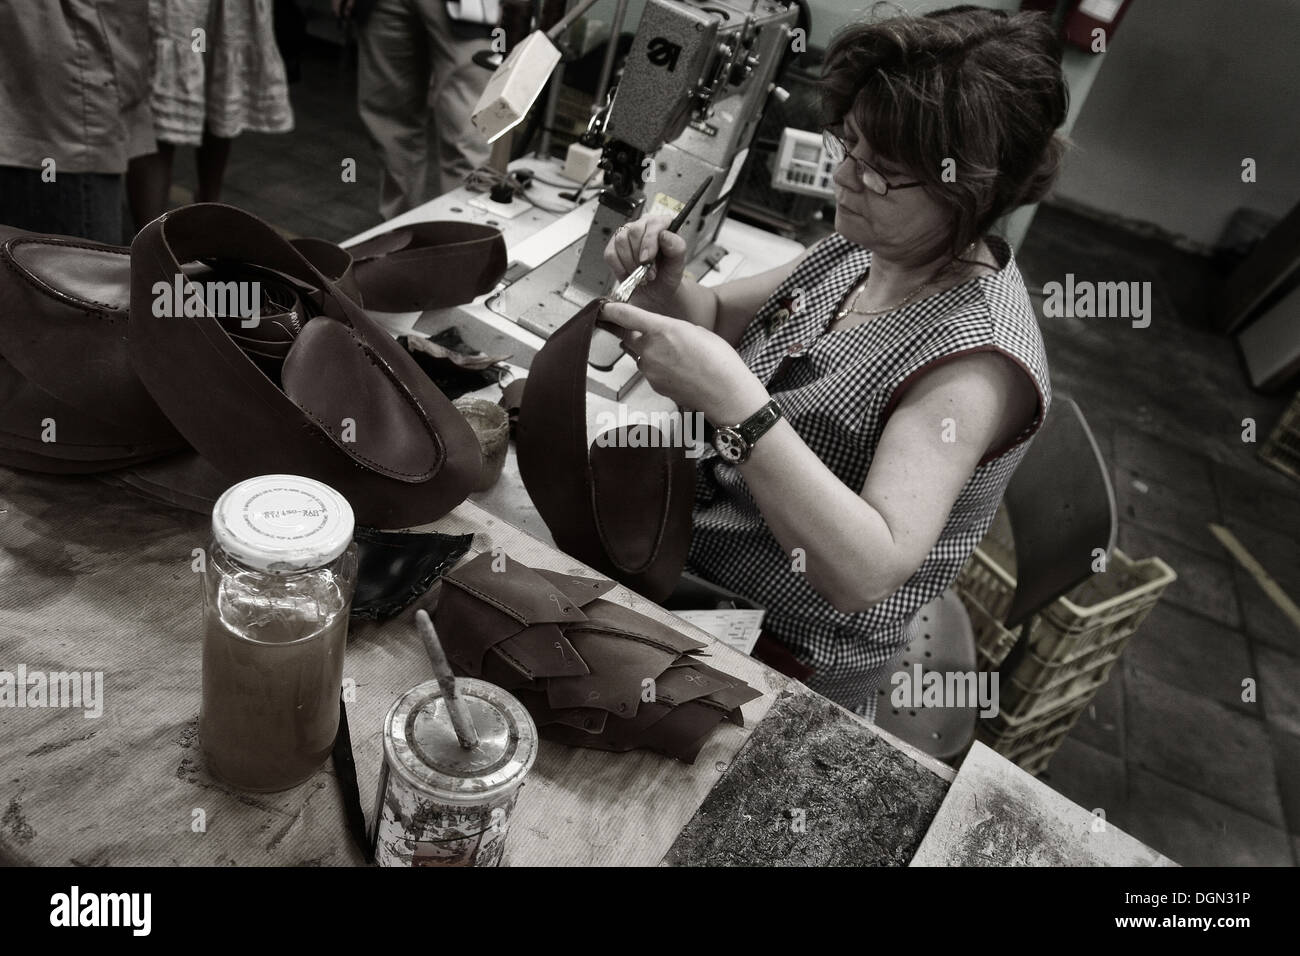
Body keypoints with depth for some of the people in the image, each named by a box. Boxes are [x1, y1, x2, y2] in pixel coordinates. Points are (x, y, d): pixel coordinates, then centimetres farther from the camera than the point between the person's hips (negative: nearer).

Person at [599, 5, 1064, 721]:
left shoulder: (973, 356, -27)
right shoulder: (863, 247, -2)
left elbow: (868, 571, -37)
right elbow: (722, 318, 10)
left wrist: (732, 400, -44)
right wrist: (669, 282, -13)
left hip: (784, 665, -7)